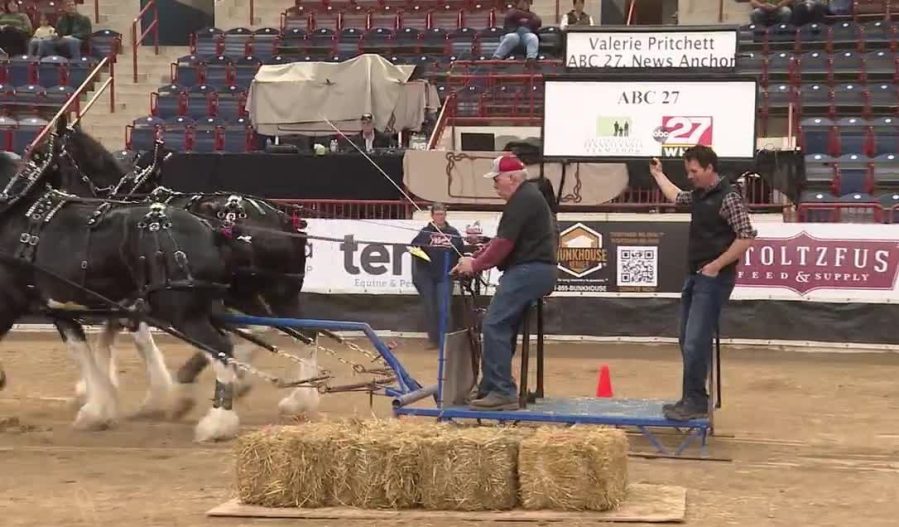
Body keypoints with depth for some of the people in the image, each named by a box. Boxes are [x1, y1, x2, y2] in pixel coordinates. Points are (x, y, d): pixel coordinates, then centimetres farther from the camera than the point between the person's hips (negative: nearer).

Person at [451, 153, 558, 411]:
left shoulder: (522, 200, -12)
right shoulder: (528, 197, 22)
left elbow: (504, 243, -16)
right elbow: (502, 240, 22)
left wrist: (476, 266, -5)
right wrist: (475, 258, 12)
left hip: (528, 271, -11)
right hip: (538, 270, 11)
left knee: (495, 325, -13)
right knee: (504, 327, 13)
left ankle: (502, 391, -17)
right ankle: (491, 388, 16)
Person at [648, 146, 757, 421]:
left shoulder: (728, 197, -15)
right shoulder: (698, 195, 12)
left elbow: (746, 237, -19)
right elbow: (676, 196, 36)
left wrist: (716, 266, -19)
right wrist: (658, 174, 42)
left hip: (714, 279, -9)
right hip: (694, 276, 9)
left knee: (696, 342, -13)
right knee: (687, 341, 11)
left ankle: (696, 402, -6)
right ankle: (691, 398, 19)